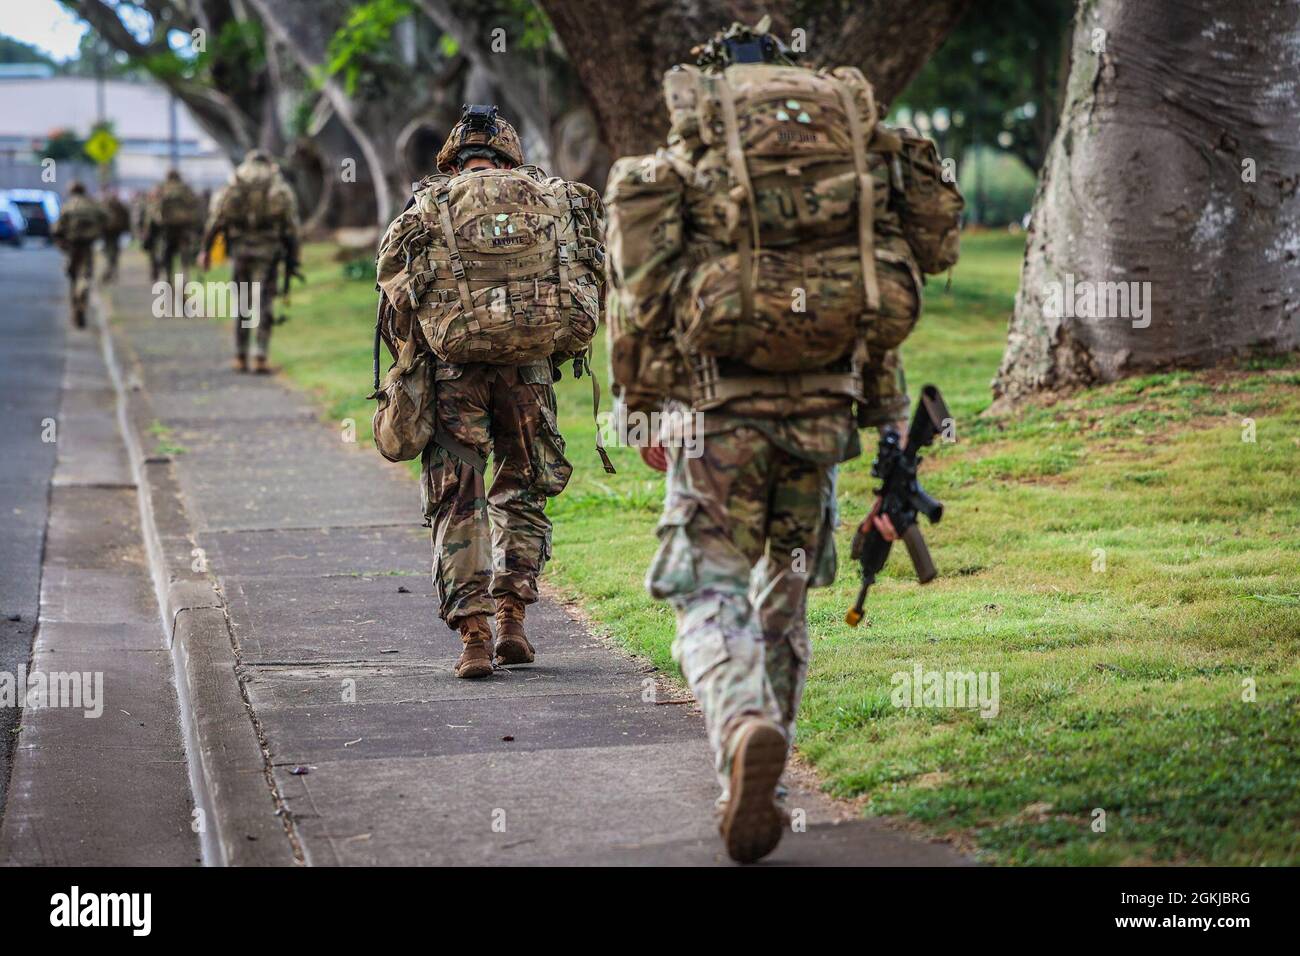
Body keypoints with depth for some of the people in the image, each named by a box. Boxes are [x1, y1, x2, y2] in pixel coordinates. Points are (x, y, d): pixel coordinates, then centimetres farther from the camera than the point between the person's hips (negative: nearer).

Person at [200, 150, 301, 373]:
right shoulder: (282, 189, 8)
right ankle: (261, 357, -9)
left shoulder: (232, 185, 11)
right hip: (268, 252, -1)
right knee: (264, 304, 0)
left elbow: (215, 218, 3)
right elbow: (291, 227, 3)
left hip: (240, 248, 1)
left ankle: (240, 357, 13)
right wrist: (292, 262, 5)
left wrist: (206, 249, 6)